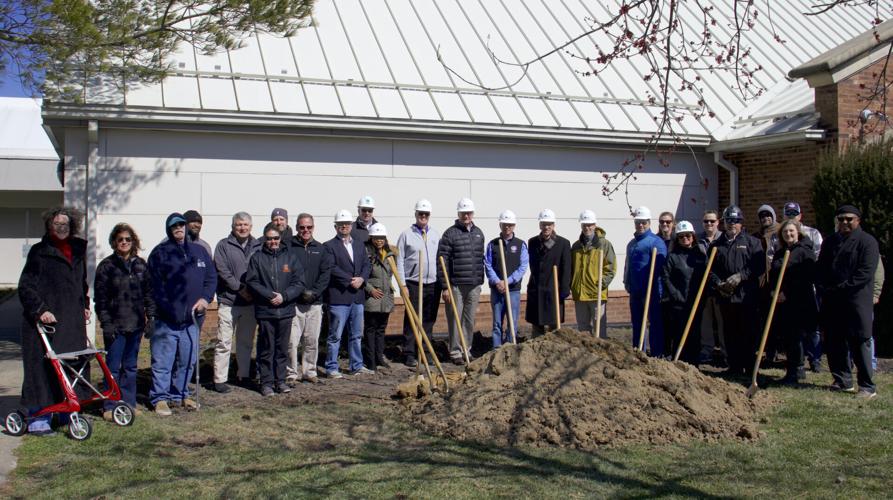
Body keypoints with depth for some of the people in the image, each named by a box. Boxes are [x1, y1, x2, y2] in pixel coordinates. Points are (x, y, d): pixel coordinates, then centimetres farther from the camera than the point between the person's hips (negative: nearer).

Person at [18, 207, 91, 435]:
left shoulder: (78, 250, 15)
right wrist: (40, 310, -18)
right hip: (45, 320, -6)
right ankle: (38, 420, 0)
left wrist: (84, 306, 19)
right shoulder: (39, 252, -3)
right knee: (43, 366, -5)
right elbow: (26, 286, -7)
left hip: (72, 321, 6)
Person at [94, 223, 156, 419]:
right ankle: (109, 407, 8)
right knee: (113, 367, 1)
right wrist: (106, 323, -11)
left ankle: (129, 404, 20)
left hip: (135, 324, 4)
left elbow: (148, 293, 11)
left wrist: (151, 317, 5)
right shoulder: (106, 266, -3)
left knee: (130, 366, 12)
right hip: (115, 324, -4)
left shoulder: (141, 265, 8)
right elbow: (100, 297, -5)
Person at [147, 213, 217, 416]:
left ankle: (180, 394, 27)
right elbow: (155, 285, -7)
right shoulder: (160, 253, -3)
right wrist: (168, 309, -15)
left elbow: (211, 277, 14)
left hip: (191, 319, 5)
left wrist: (205, 298, -3)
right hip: (166, 320, -4)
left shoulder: (200, 251, 12)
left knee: (187, 361, 13)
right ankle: (160, 398, 10)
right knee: (163, 361, -1)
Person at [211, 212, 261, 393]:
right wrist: (241, 288, -13)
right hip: (228, 301, -4)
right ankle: (220, 379, 3)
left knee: (246, 342, 13)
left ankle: (244, 375, 25)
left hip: (250, 302, 4)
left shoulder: (258, 246, 9)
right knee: (224, 343, -3)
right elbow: (223, 271, -8)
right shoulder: (223, 245, -1)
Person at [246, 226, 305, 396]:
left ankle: (280, 380, 18)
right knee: (266, 349, 1)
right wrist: (269, 295, -13)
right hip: (265, 311, -2)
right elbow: (252, 282, -3)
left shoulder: (290, 257, 7)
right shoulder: (257, 257, 3)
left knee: (282, 348, 8)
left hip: (286, 310, 2)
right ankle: (266, 383, 9)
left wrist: (284, 296, -10)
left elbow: (299, 282, 3)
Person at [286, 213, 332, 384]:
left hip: (315, 303, 4)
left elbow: (326, 273, 6)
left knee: (312, 341, 9)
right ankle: (291, 373, 4)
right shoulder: (289, 247, -1)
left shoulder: (320, 249, 12)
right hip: (294, 303, -4)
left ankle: (309, 372, 20)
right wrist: (301, 291, -13)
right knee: (292, 341, -6)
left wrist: (315, 292, -7)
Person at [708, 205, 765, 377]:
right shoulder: (716, 245, 14)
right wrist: (718, 283, -7)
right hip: (725, 296, 3)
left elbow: (759, 266, -4)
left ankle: (750, 368, 6)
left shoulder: (752, 242, 6)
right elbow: (710, 269, 10)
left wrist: (740, 276, -15)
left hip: (747, 296, -3)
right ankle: (734, 367, 15)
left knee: (749, 334, -1)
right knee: (730, 334, 7)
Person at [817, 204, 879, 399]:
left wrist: (841, 289, -15)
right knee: (834, 342, 9)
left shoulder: (867, 241, -4)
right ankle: (843, 382, 20)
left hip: (856, 301, -6)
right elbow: (820, 268, 17)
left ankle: (868, 387, 0)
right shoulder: (830, 241, 17)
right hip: (831, 302, 6)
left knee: (859, 343, -6)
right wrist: (823, 288, 0)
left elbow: (865, 273, -13)